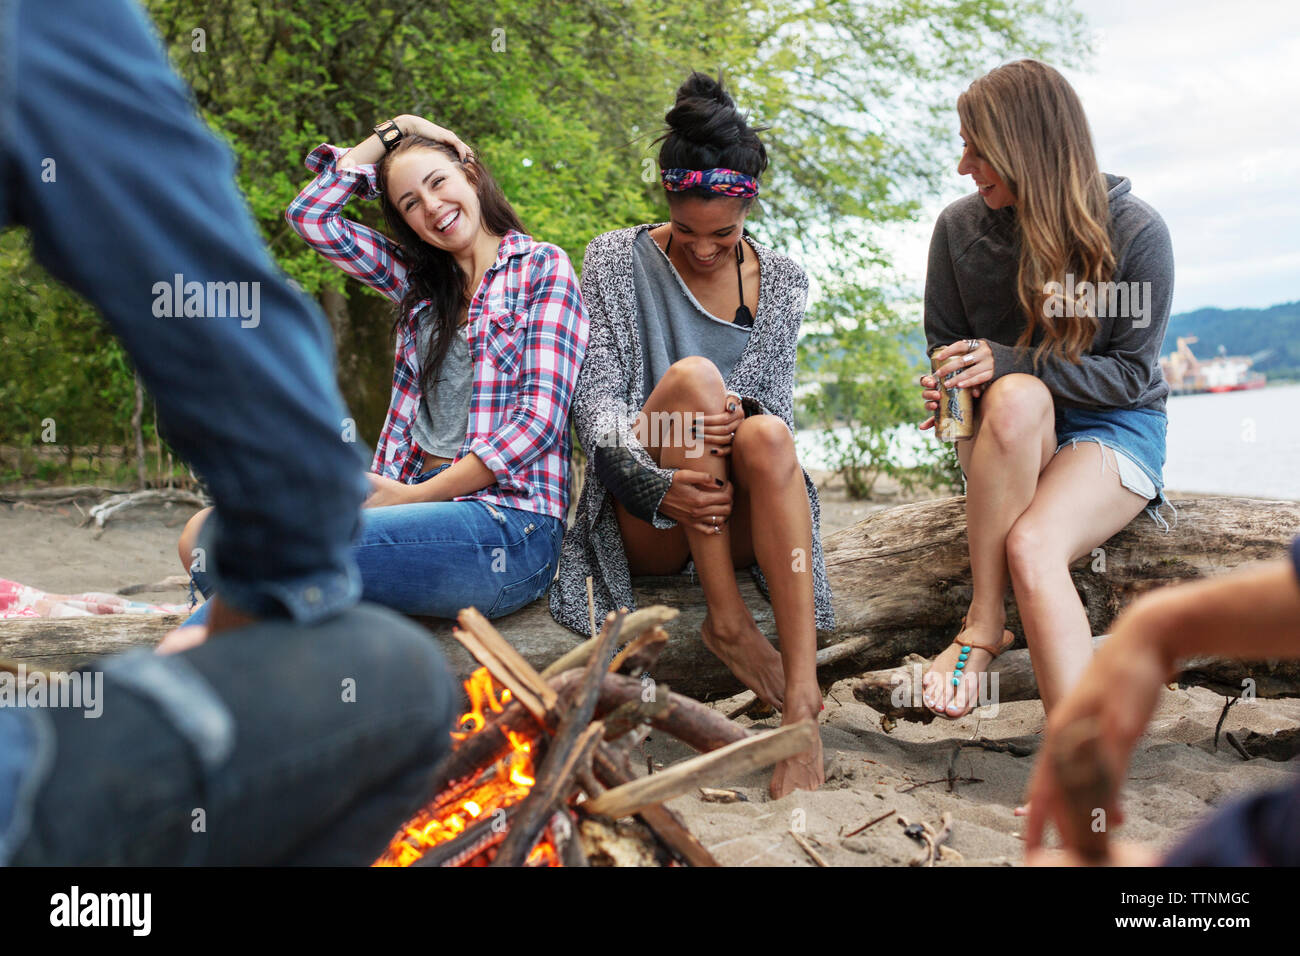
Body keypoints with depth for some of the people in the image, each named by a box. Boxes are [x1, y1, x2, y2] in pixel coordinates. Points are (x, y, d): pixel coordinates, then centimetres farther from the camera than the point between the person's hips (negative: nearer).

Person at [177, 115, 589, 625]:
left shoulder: (543, 266, 3)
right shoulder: (417, 277, 21)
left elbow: (539, 418, -7)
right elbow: (309, 214, 19)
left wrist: (414, 495, -10)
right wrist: (393, 131, 18)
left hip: (509, 518, -6)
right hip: (421, 498, 6)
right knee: (205, 532, -17)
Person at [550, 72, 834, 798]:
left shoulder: (782, 283, 10)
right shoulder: (616, 262, 3)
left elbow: (777, 411, 2)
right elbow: (595, 402, -6)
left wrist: (740, 417, -24)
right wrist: (659, 482, -25)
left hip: (736, 520, 2)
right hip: (646, 523, -1)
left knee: (767, 434, -34)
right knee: (692, 375, -29)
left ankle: (802, 701, -42)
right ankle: (728, 622, -28)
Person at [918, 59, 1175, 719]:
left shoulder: (1135, 233, -11)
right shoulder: (959, 227, -2)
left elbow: (1130, 373, -10)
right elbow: (944, 344, 11)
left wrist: (1005, 361, -22)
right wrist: (949, 381, -15)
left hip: (1114, 427, -2)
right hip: (1006, 434, 2)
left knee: (1032, 548, -35)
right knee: (1017, 397, -38)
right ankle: (985, 622, -33)